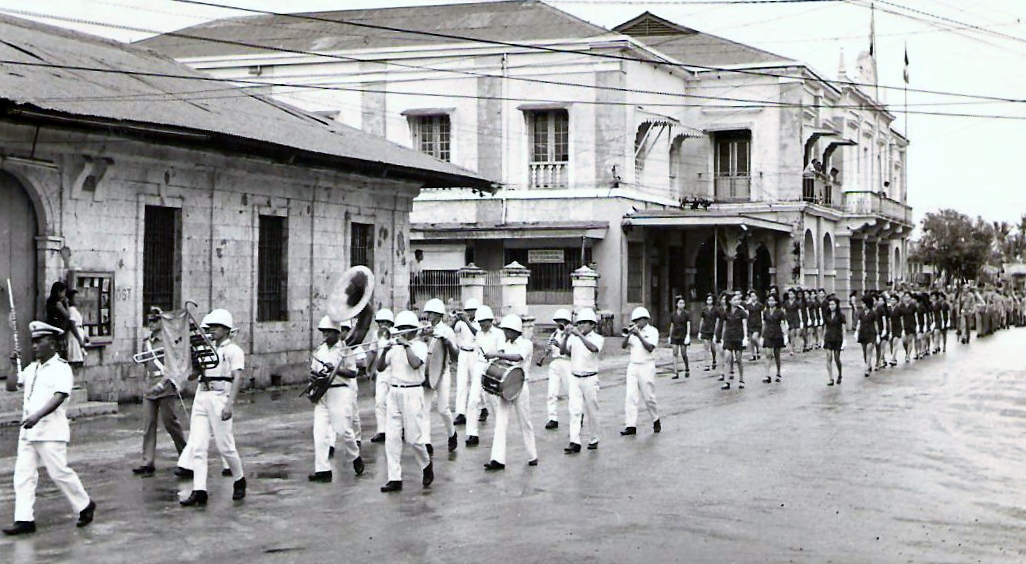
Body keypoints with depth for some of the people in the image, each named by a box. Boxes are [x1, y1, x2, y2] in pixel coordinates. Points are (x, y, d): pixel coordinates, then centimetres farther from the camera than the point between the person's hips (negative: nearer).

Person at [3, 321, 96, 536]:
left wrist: (37, 416, -35)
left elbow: (59, 397, -23)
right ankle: (24, 519, 3)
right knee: (23, 473, 2)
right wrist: (14, 364, 9)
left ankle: (85, 505, 16)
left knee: (59, 472, -3)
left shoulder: (61, 368, -10)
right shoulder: (32, 368, 16)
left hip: (51, 431, -8)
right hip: (28, 430, 8)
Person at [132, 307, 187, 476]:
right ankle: (148, 463, 1)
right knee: (148, 426, 1)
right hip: (150, 387, 6)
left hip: (166, 386, -6)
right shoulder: (146, 341, 14)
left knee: (170, 423, 0)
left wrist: (162, 383, -20)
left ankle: (186, 455, 18)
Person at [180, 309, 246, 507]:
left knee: (225, 446, -1)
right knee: (197, 446, -3)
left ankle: (240, 481, 22)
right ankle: (199, 491, -5)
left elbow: (238, 378, -14)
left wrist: (230, 404, -24)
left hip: (219, 398, -7)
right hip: (201, 398, 7)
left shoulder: (233, 350, -2)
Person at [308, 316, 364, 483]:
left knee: (343, 429, -4)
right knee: (320, 430, -2)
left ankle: (355, 458, 23)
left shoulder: (345, 349, -4)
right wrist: (315, 374, -3)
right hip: (321, 393, 5)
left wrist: (335, 369, -20)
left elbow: (353, 373, -7)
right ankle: (322, 469, -1)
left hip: (339, 392, -5)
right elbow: (313, 370, 20)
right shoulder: (320, 350, 13)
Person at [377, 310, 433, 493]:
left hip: (412, 393, -5)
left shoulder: (419, 345, -4)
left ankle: (426, 465, 25)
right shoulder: (395, 347, 9)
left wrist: (406, 345, -16)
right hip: (394, 392, 5)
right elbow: (380, 368, 6)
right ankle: (395, 479, 3)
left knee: (413, 436, -3)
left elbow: (415, 364, -22)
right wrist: (385, 351, -8)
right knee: (392, 437, 0)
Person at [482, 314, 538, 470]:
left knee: (525, 422, 6)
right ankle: (498, 459, -7)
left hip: (519, 386, -5)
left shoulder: (526, 344, -7)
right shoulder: (505, 344, 11)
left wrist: (497, 354, -32)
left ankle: (532, 456, 21)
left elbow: (517, 357, -26)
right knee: (500, 422, -3)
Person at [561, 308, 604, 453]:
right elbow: (562, 351, -4)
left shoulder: (597, 338, -4)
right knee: (574, 410, -4)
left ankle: (594, 440, 23)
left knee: (591, 411, 8)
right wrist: (566, 336, -18)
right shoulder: (573, 338, 6)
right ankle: (575, 442, -7)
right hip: (575, 378, 3)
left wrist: (580, 335, -31)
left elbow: (594, 348, -25)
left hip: (590, 378, -3)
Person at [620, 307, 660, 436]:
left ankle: (656, 420, 26)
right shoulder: (633, 331, 11)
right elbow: (623, 346, 2)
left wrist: (639, 335, -20)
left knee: (648, 397, 4)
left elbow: (650, 348, -16)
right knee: (630, 396, -4)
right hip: (632, 366, 4)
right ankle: (630, 426, -5)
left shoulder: (652, 331, -2)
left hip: (646, 366, -4)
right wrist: (628, 335, -14)